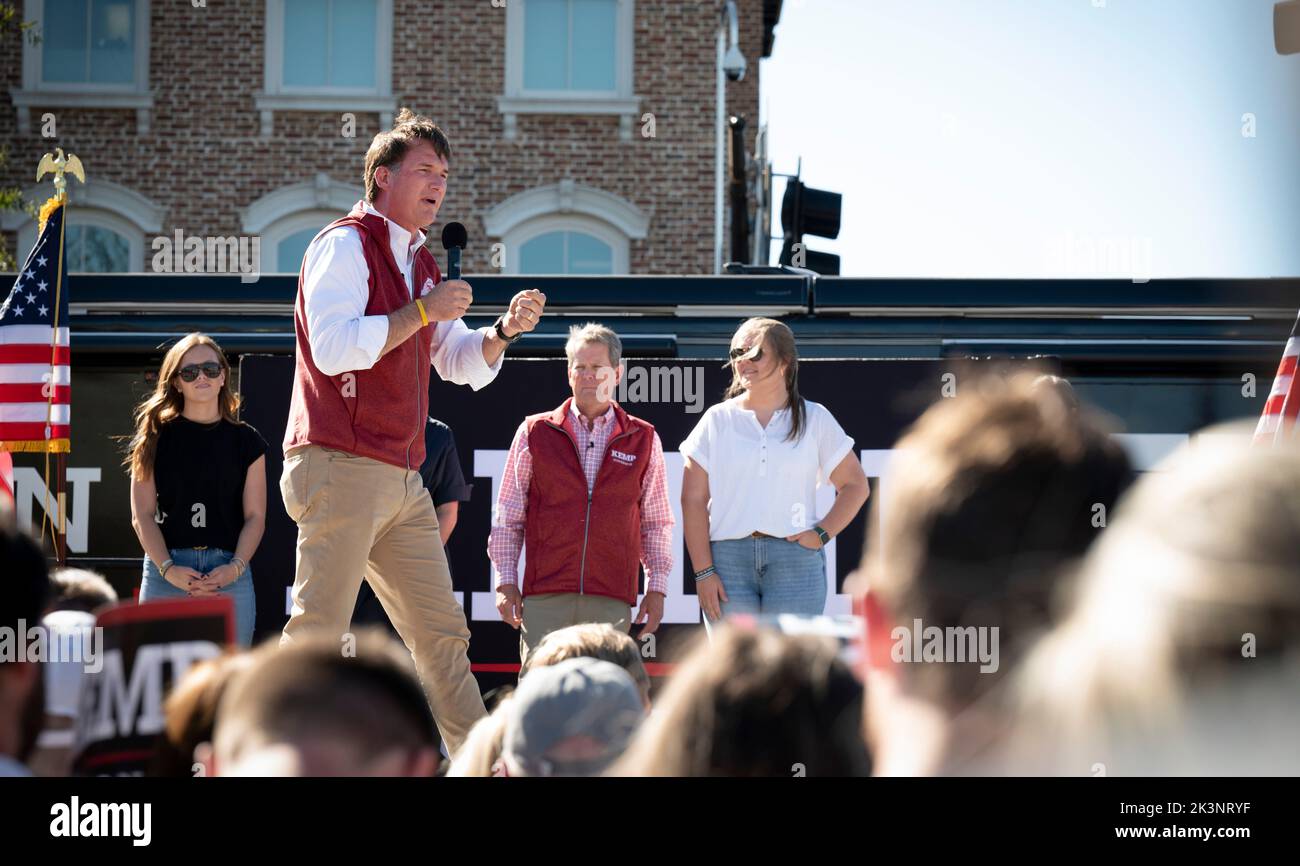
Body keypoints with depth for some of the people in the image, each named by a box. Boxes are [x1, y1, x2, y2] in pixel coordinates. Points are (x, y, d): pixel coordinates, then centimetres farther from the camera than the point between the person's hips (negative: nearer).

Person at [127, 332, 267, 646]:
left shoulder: (246, 441, 12)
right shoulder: (157, 437, 9)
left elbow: (255, 516, 7)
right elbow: (142, 515, 3)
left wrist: (235, 567, -10)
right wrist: (169, 569, -11)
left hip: (230, 573, 1)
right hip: (166, 570, -1)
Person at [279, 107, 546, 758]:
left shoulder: (419, 263, 22)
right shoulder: (346, 244, -5)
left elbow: (461, 363, 25)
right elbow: (333, 346, -20)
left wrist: (505, 330, 5)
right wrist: (423, 311, -16)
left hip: (401, 480, 9)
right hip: (341, 466, -9)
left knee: (442, 631, 9)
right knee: (317, 629, -12)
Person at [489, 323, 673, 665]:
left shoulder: (643, 440, 12)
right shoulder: (535, 432, 9)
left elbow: (657, 522, 16)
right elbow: (508, 516, 12)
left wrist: (656, 586, 10)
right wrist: (506, 580, 5)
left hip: (612, 599, 1)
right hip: (545, 595, 0)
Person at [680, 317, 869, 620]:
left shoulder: (815, 419, 10)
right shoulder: (718, 419, 8)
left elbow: (855, 484, 14)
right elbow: (693, 499, 3)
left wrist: (822, 533, -1)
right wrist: (703, 572, -5)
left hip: (795, 559, 0)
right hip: (728, 558, 0)